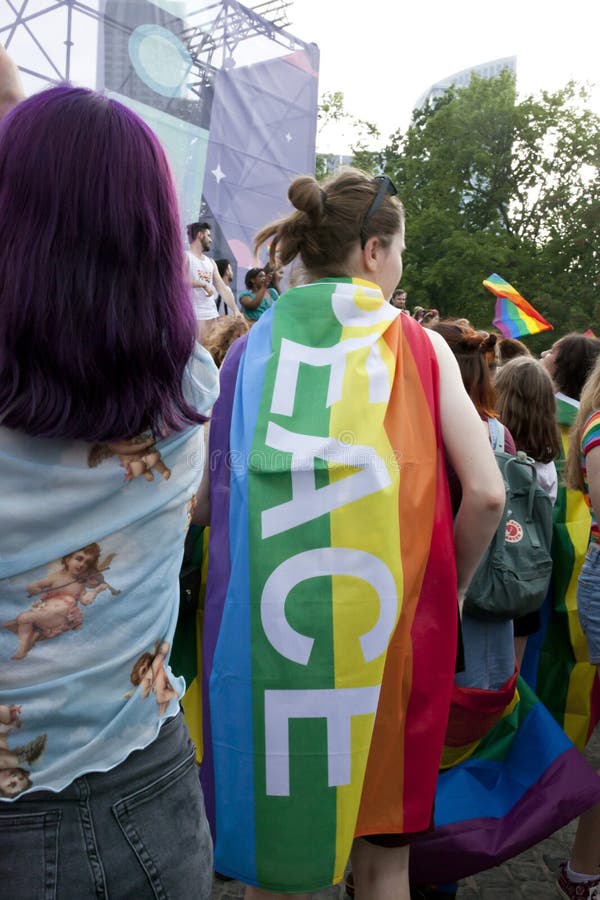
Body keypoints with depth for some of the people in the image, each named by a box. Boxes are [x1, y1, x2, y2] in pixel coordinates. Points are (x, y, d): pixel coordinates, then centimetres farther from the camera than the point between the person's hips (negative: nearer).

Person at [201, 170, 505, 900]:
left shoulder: (249, 349, 3)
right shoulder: (422, 347, -1)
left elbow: (200, 498, 1)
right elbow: (486, 493, -8)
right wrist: (449, 587, 7)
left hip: (263, 629, 1)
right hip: (389, 632, -1)